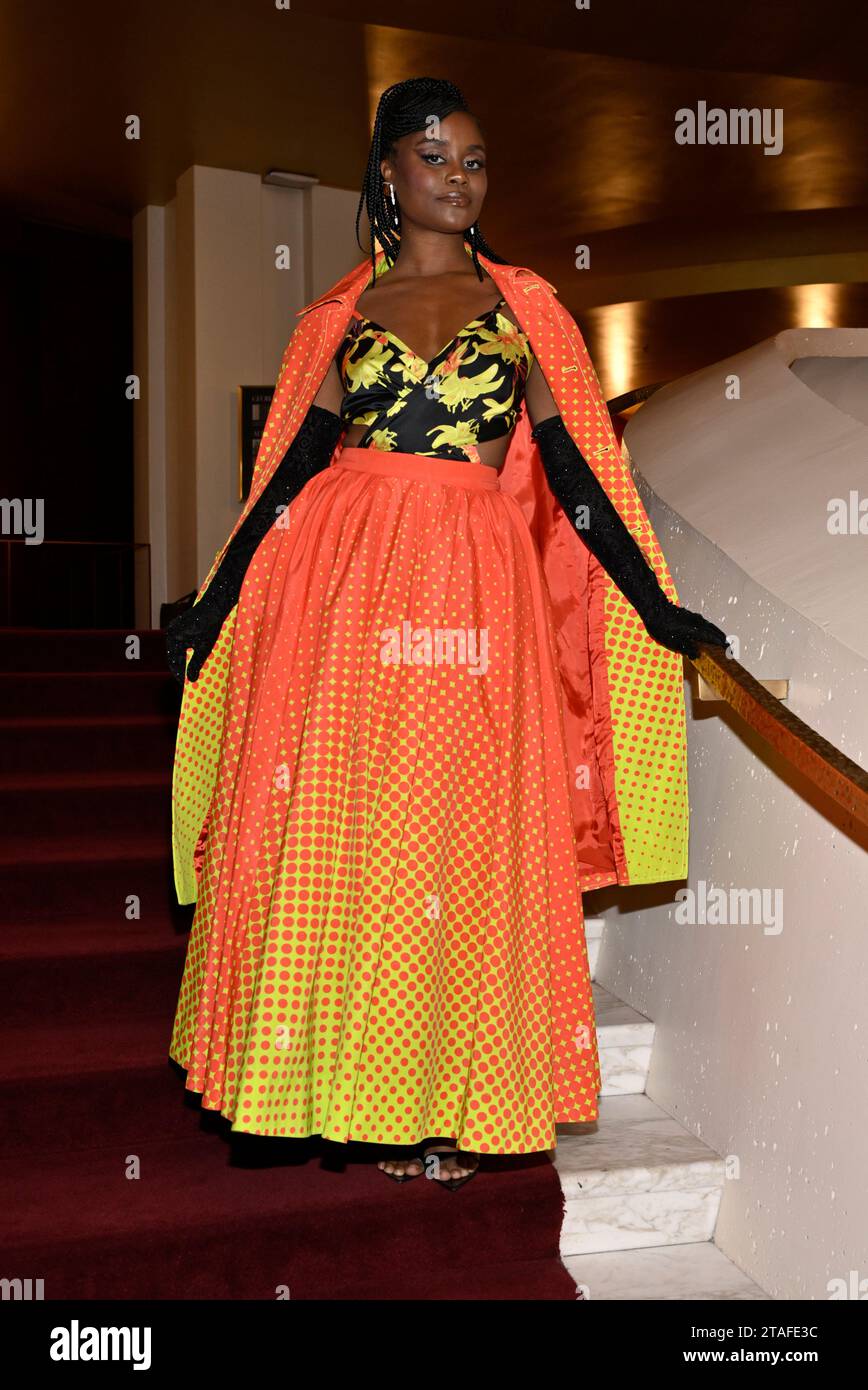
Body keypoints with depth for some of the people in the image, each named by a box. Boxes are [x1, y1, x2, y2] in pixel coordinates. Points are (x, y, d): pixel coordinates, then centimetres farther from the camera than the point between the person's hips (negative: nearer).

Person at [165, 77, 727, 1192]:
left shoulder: (519, 305, 11)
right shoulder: (345, 313, 12)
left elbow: (569, 466, 8)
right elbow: (294, 465, 11)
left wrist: (653, 605, 3)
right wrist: (214, 602, 9)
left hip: (480, 597, 0)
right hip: (352, 586, 1)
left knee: (464, 842, 1)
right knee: (343, 831, 0)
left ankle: (447, 1103, 15)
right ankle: (361, 1092, 15)